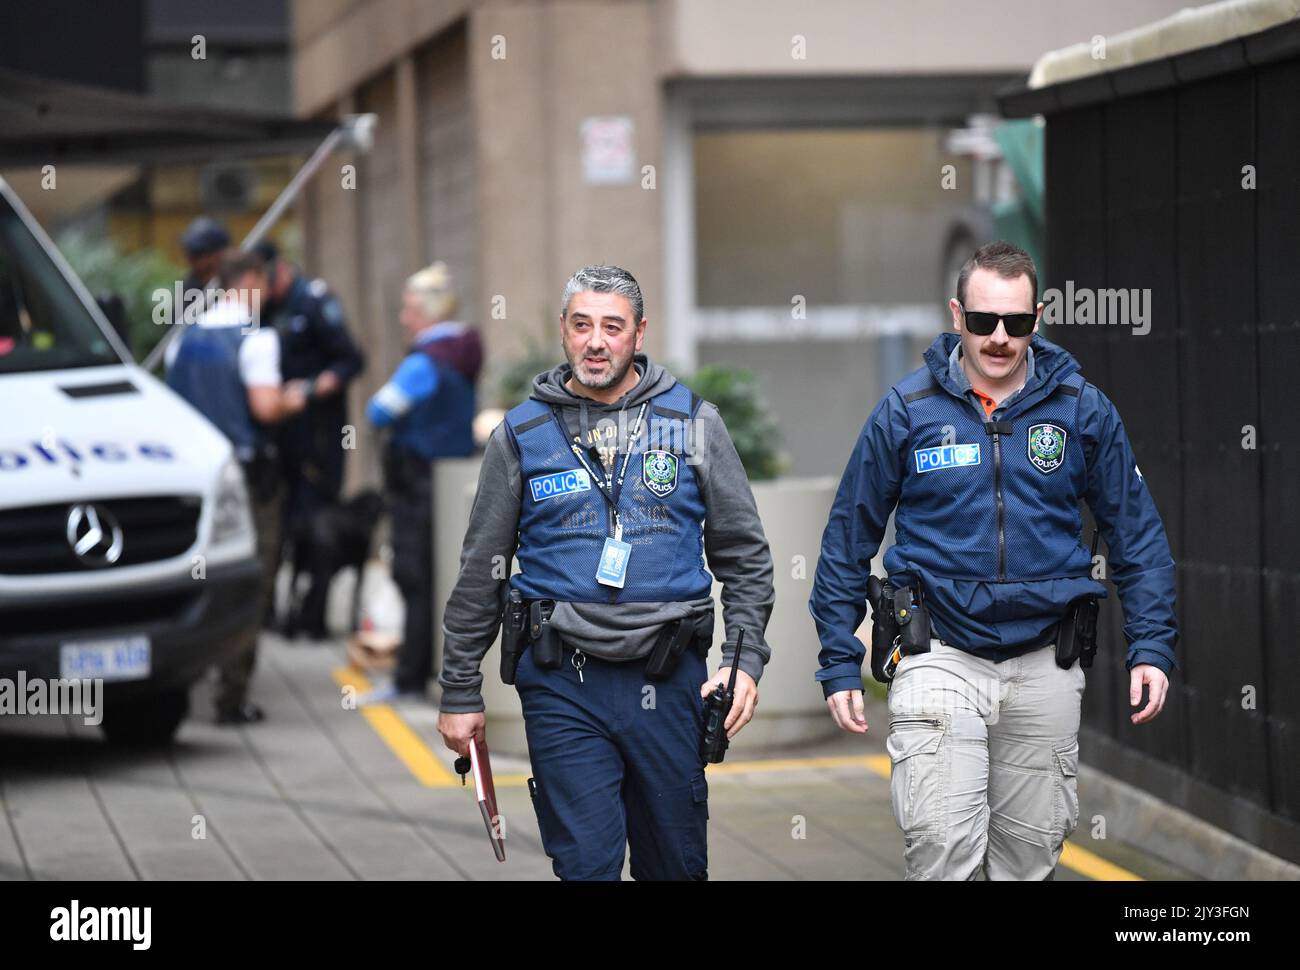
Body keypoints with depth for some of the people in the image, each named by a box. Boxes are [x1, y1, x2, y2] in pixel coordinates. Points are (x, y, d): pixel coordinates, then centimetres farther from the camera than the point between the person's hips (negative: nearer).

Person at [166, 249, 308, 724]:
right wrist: (292, 400, 0)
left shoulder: (185, 339, 9)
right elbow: (265, 407, -21)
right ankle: (232, 697, -4)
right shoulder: (255, 337, -12)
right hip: (247, 471, -6)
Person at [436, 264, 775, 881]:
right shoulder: (522, 434, 5)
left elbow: (744, 556, 9)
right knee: (586, 864, -7)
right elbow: (480, 573, 10)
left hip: (667, 679, 1)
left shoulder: (694, 423, 6)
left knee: (676, 865, 7)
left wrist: (745, 659, -3)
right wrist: (460, 693, 8)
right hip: (562, 688, -1)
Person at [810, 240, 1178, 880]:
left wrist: (1151, 646, -2)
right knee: (943, 850, -15)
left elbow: (1136, 532, 8)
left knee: (1030, 852, 10)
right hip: (940, 654, -2)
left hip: (1043, 663, 2)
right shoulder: (907, 411, -2)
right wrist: (839, 665, 1)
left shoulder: (1081, 409, 2)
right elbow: (848, 540, 4)